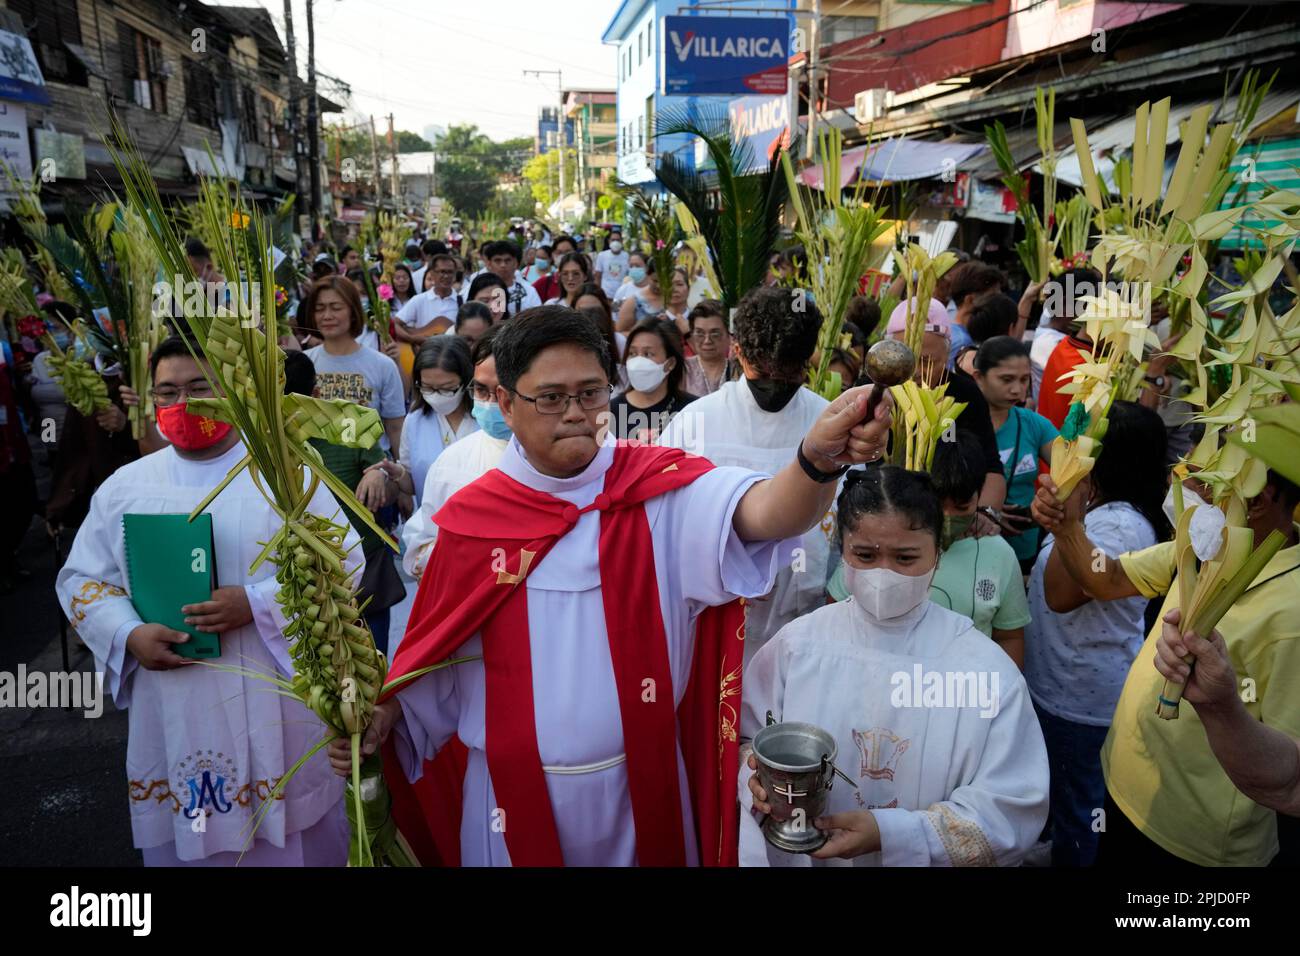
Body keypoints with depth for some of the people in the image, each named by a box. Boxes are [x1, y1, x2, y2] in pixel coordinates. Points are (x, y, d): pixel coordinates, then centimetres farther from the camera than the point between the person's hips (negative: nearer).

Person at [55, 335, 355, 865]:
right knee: (185, 835, 14)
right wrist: (130, 634, -11)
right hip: (173, 707, 2)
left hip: (279, 704, -2)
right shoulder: (125, 486, 6)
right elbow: (81, 577, 9)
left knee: (295, 830, 11)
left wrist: (258, 604, -19)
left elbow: (343, 561, -5)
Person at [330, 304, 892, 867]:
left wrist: (817, 459, -50)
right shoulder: (471, 518, -5)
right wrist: (386, 712, -9)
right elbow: (438, 651, 5)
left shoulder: (662, 490, -11)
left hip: (640, 787, 0)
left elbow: (761, 513, -31)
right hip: (514, 795, 1)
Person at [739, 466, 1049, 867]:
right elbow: (744, 738, -3)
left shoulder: (987, 670, -17)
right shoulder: (796, 645, -11)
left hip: (920, 860, -1)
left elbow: (1014, 808, -19)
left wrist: (892, 833, -28)